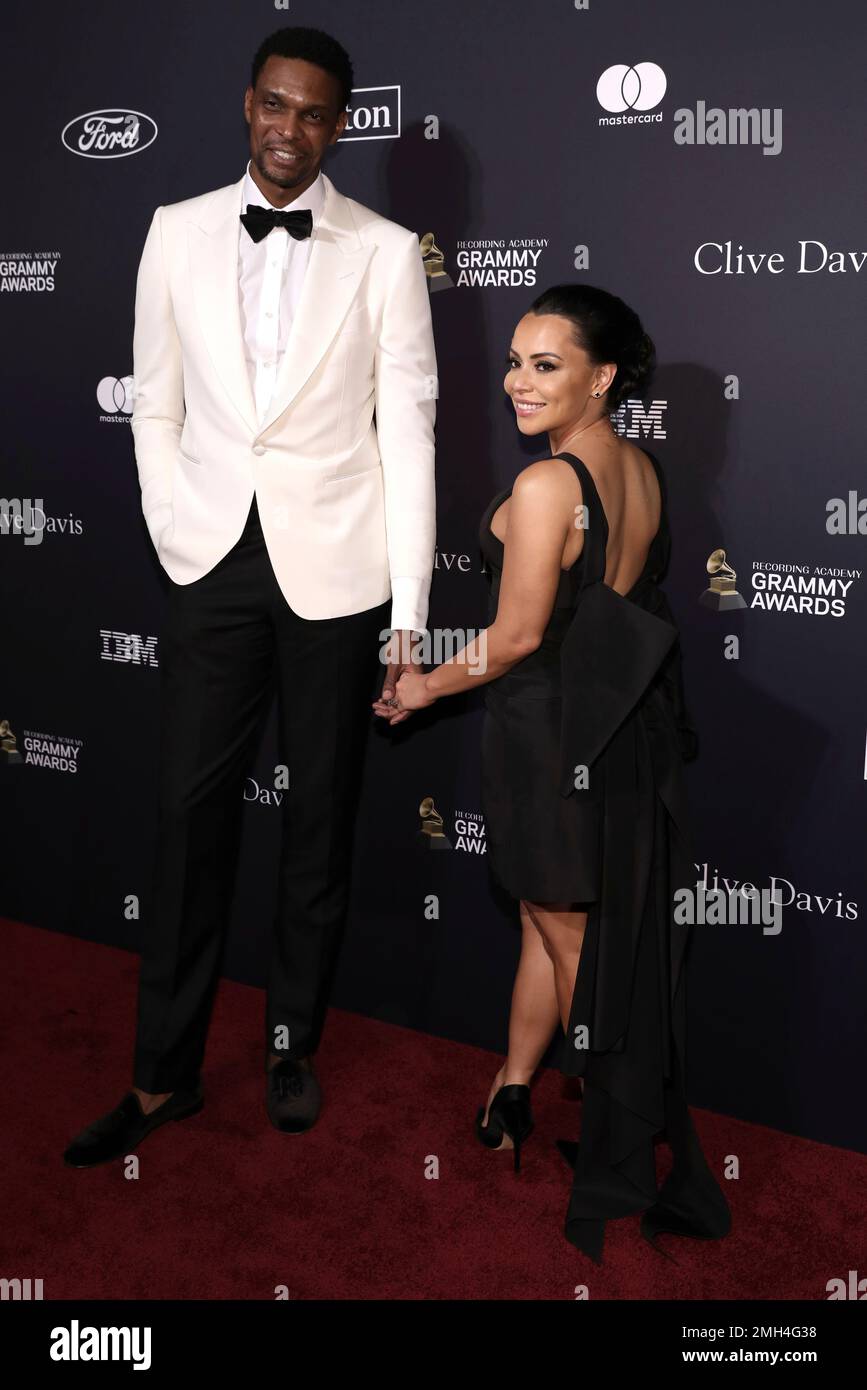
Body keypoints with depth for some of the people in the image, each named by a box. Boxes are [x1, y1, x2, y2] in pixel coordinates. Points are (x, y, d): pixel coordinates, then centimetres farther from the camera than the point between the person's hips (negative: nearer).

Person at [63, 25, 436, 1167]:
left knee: (320, 822, 8)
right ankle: (165, 1073, 18)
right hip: (213, 564, 2)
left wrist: (408, 613, -5)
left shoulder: (386, 252, 2)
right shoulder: (178, 232, 8)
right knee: (191, 816, 4)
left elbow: (407, 437, -1)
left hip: (335, 572, -1)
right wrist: (177, 538, 0)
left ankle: (293, 1048, 27)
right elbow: (155, 409, 12)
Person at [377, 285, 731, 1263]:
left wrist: (425, 687, -4)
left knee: (573, 941, 10)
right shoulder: (643, 468, 3)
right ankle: (512, 1092, 41)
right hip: (628, 726, 8)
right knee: (550, 922, 21)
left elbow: (518, 637, -19)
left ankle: (620, 1161, 27)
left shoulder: (543, 485, -22)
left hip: (549, 733, -7)